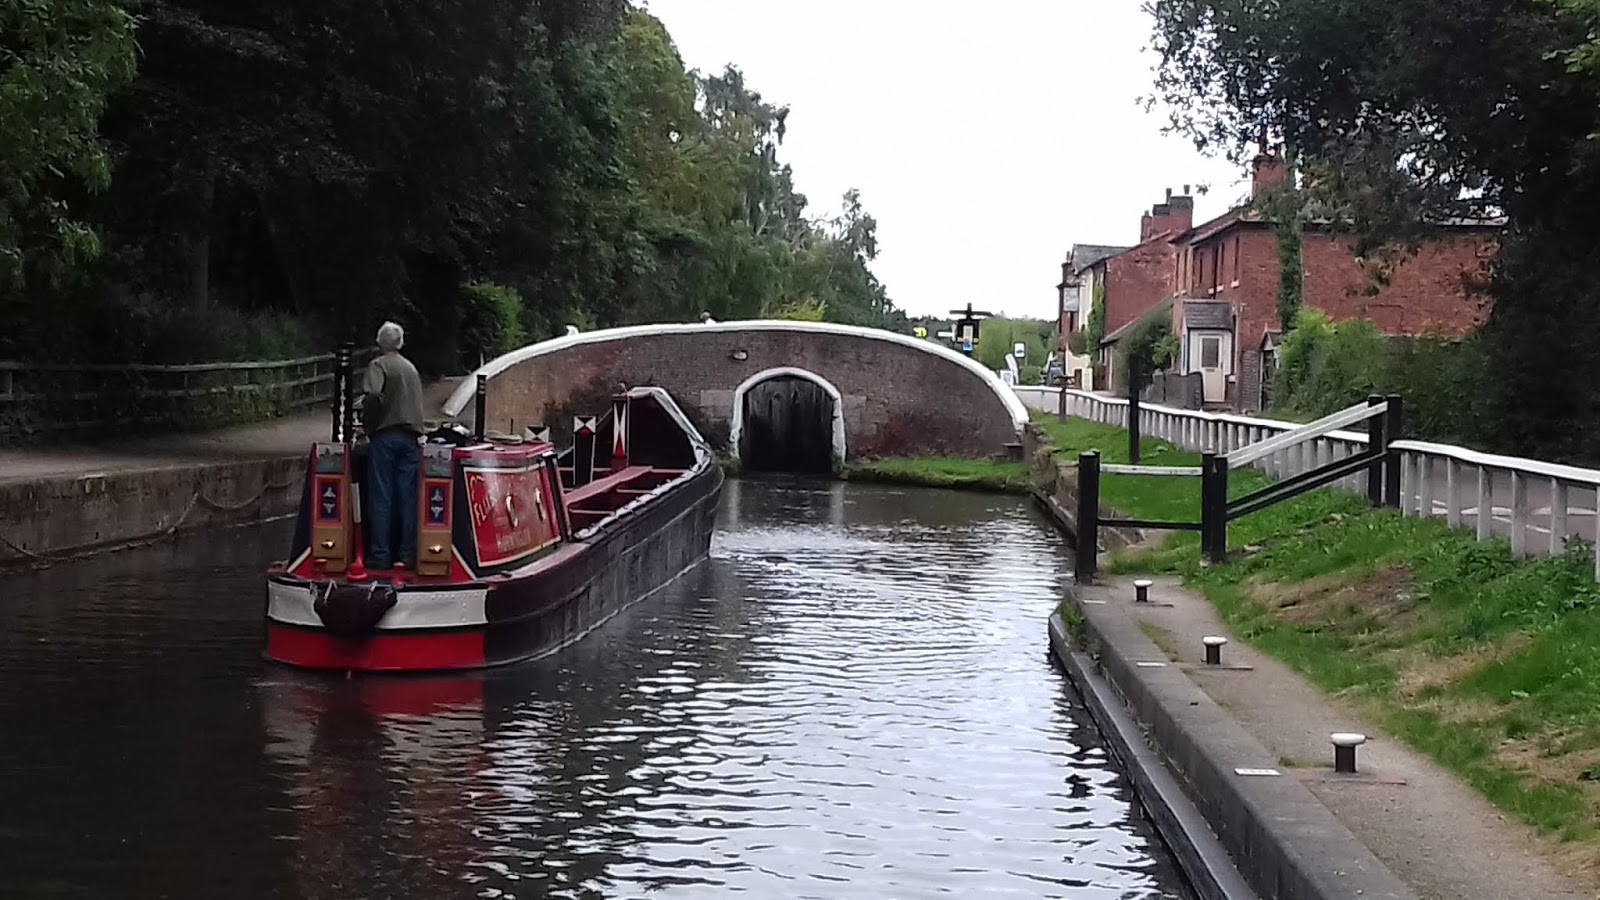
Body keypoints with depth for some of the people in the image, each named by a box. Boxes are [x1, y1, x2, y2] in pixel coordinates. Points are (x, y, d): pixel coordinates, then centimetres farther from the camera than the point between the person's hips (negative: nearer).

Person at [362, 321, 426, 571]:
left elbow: (374, 395, -19)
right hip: (410, 436, 5)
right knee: (408, 496, 5)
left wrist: (367, 423, -6)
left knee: (381, 497, -1)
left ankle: (380, 555, -2)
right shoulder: (411, 368, 17)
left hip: (385, 435, -5)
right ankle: (407, 554, 4)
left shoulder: (378, 364, -3)